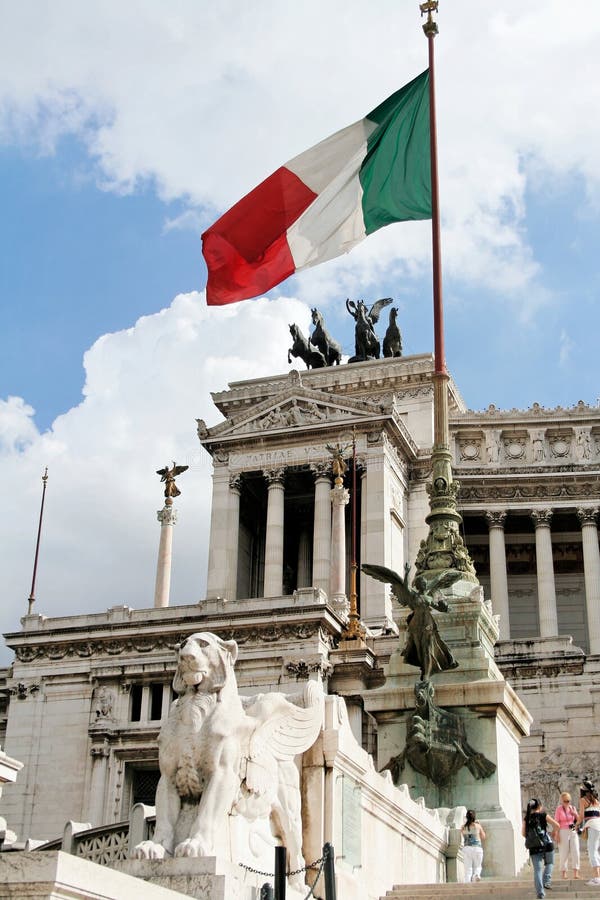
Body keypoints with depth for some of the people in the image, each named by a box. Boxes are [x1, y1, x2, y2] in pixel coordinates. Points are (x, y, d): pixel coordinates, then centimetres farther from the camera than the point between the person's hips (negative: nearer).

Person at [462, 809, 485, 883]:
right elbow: (483, 837, 13)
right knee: (477, 867, 12)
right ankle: (477, 875, -20)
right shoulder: (478, 826, 1)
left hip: (466, 848, 1)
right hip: (477, 848, -1)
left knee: (468, 869, 3)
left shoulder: (463, 827, 3)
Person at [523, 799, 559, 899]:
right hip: (546, 845, -1)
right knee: (549, 863, 23)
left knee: (537, 870, 5)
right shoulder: (543, 815, 0)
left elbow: (523, 833, 5)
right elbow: (557, 825, -2)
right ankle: (546, 882, 4)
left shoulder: (526, 819, 6)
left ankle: (540, 892, -1)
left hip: (533, 848, 2)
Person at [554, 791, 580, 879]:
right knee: (564, 853, -2)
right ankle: (563, 873, 6)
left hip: (573, 832, 4)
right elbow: (556, 823, -5)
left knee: (575, 852, -4)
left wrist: (574, 813, -8)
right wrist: (557, 835, -10)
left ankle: (576, 873, -2)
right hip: (563, 832, -4)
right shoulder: (559, 809, -4)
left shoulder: (572, 808, 8)